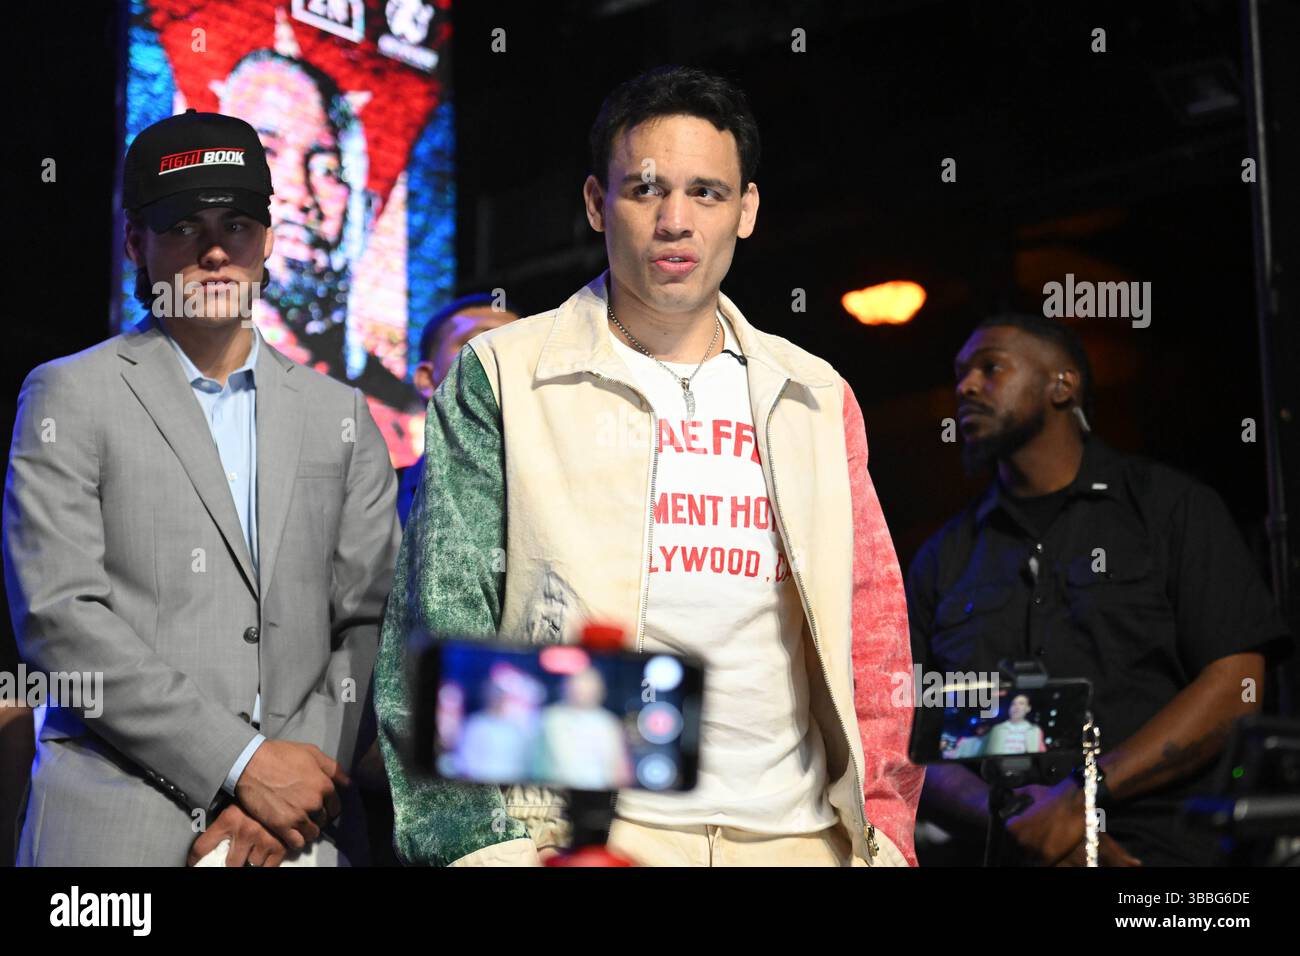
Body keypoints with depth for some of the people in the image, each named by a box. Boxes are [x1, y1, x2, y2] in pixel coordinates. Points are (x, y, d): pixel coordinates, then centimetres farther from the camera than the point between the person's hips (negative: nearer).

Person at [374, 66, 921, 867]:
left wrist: (885, 830, 4)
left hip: (796, 833, 3)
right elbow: (445, 625, -5)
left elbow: (872, 629, 12)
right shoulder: (500, 379, 1)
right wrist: (481, 844, -12)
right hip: (582, 833, -3)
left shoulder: (816, 398, 12)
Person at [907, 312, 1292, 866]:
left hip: (1156, 845, -3)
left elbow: (1235, 689, 2)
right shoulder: (943, 559, 19)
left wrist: (1085, 798, -8)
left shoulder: (1172, 506, 12)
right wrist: (1016, 823, -7)